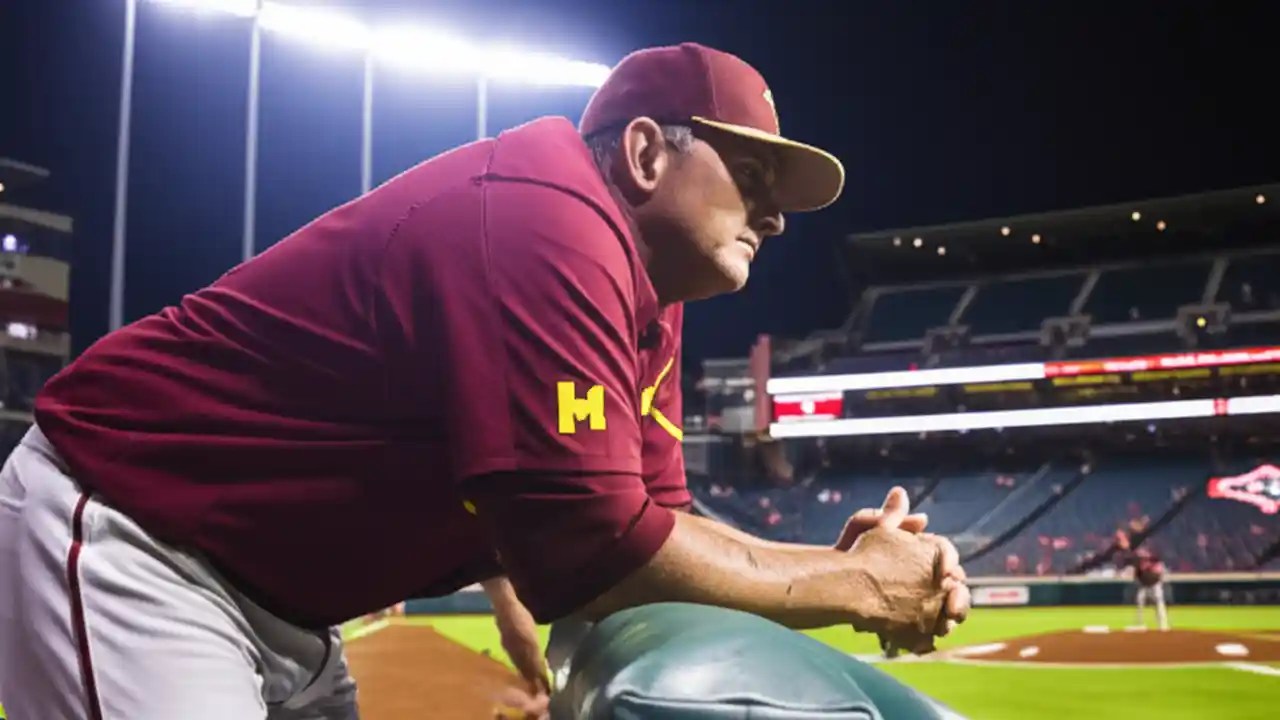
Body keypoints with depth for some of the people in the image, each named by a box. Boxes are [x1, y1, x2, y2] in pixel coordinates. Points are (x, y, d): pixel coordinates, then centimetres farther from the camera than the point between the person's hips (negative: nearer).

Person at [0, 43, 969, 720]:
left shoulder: (648, 298, 6)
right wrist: (851, 591, -19)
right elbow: (584, 554, -29)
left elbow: (648, 523, 5)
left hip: (275, 602, 10)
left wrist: (832, 562, -11)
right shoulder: (545, 217, -25)